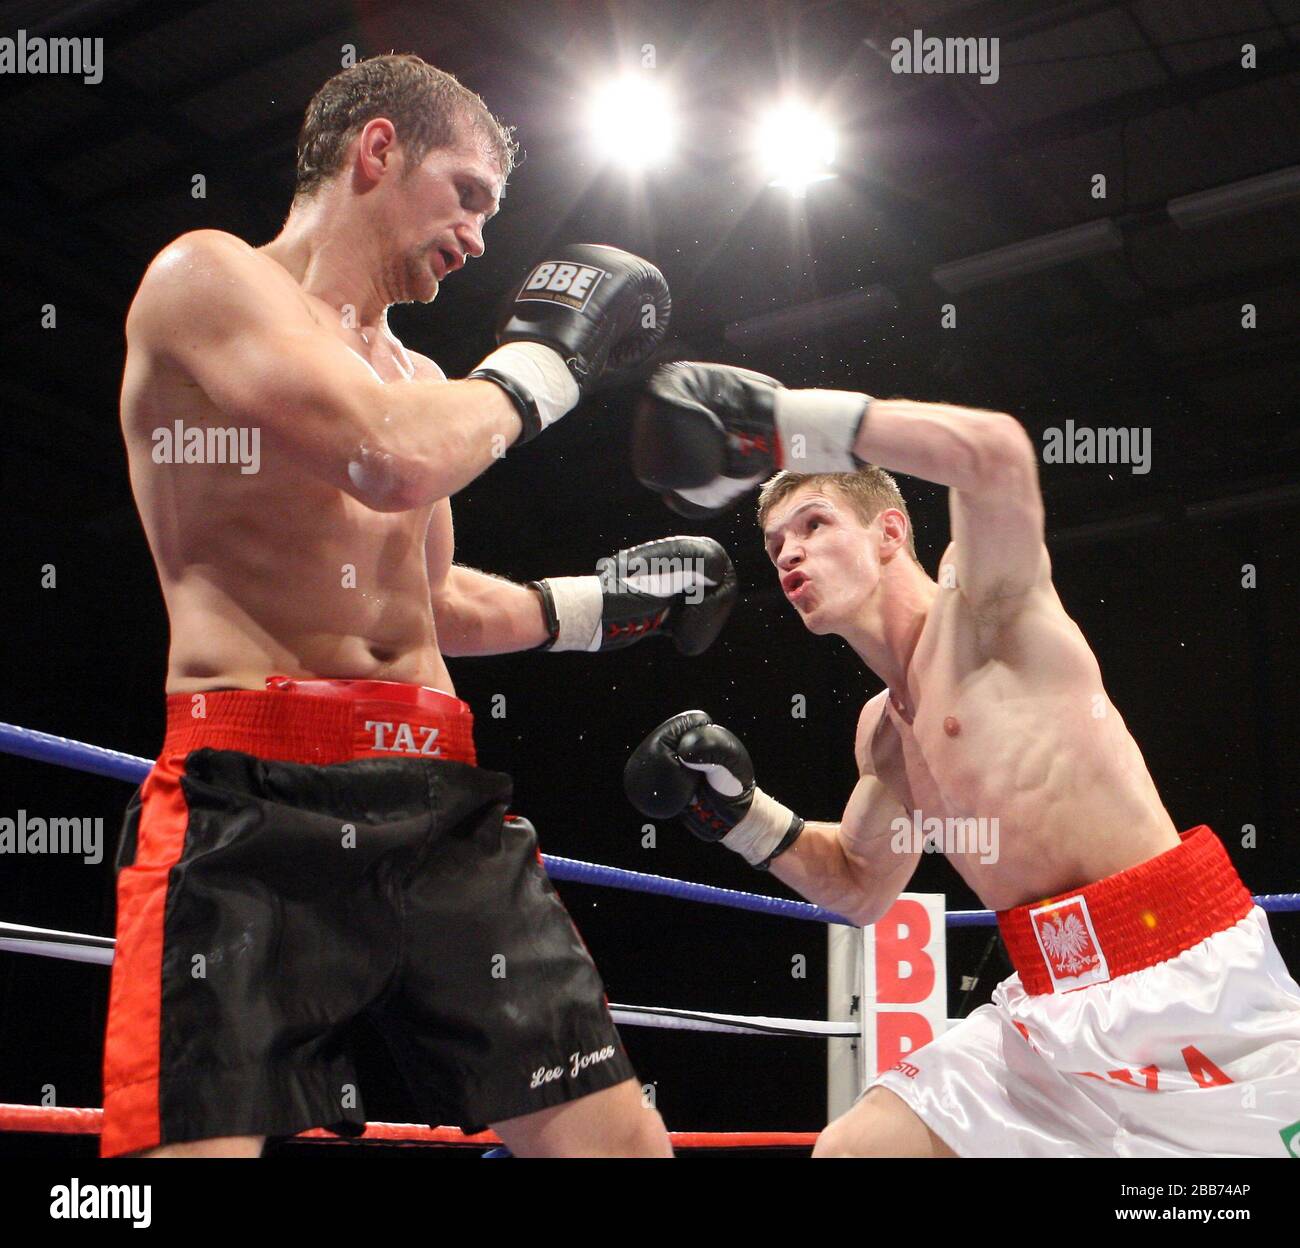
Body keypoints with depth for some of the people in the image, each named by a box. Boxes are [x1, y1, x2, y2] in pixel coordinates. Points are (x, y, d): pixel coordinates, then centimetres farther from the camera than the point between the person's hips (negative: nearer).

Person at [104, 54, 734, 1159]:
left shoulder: (415, 378, 23)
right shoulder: (208, 275, 0)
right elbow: (392, 460, -19)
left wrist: (597, 604, 31)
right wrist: (539, 360, -2)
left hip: (443, 806, 7)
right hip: (256, 799, -7)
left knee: (620, 1138, 3)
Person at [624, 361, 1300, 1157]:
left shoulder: (982, 600, -8)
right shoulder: (883, 729, 14)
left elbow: (995, 453, -30)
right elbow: (862, 888, 27)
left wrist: (778, 419, -28)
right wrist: (740, 811, 12)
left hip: (1188, 988, -8)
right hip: (1051, 1009, 8)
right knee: (850, 1147, 8)